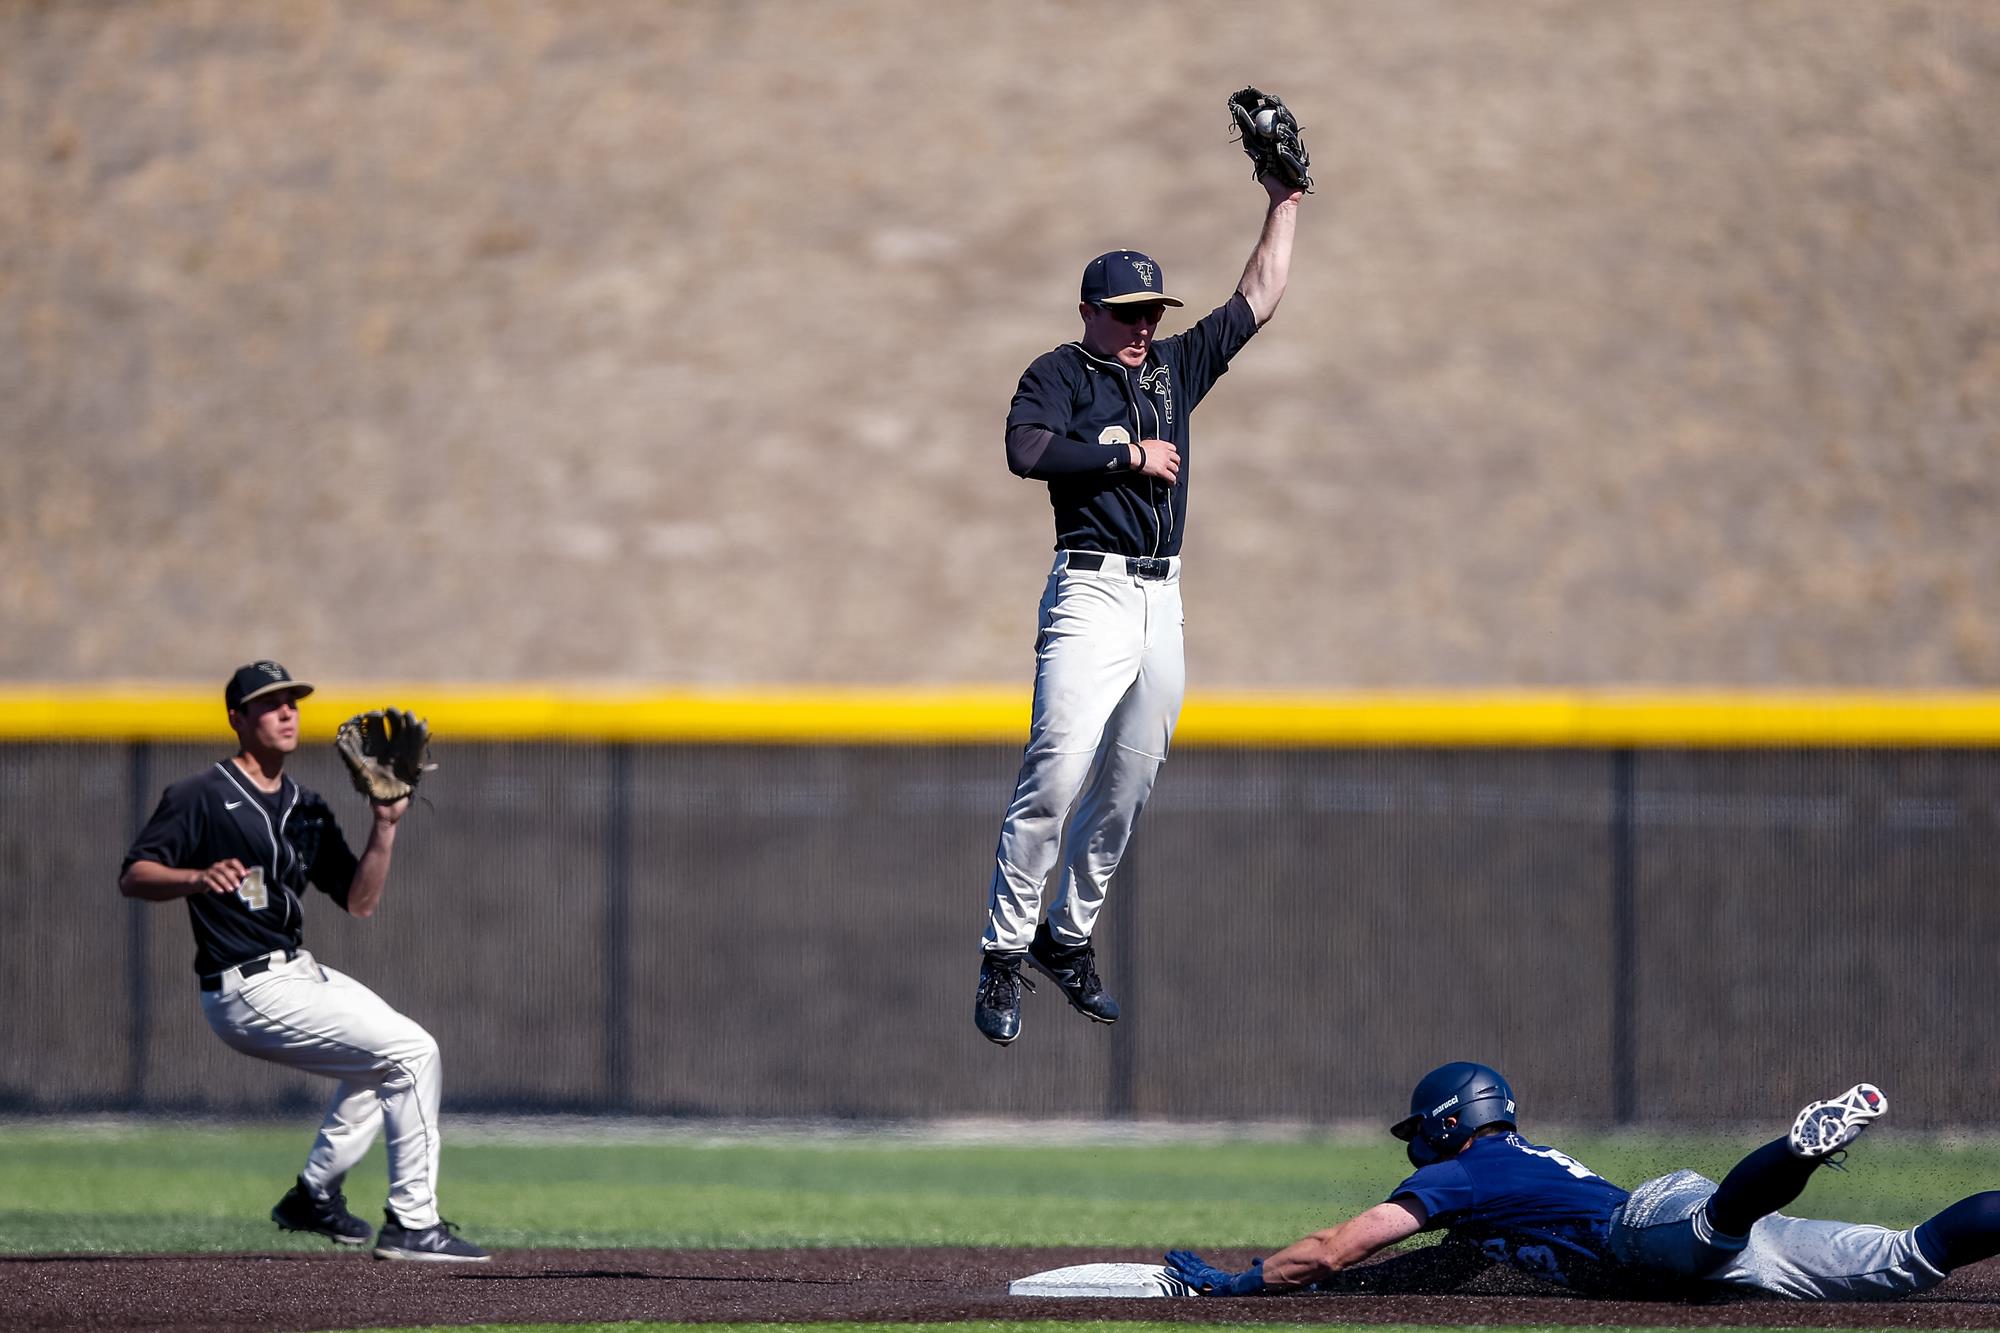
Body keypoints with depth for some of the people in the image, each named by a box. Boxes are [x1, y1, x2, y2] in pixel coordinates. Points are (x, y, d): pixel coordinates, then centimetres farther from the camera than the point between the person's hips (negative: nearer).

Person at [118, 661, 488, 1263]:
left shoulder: (306, 808, 14)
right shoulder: (201, 797, -9)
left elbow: (361, 901, 12)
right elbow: (132, 876, -17)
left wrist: (385, 824, 0)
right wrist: (198, 878, -34)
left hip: (297, 975, 10)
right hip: (249, 992, -10)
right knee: (412, 1050, -14)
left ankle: (314, 1193, 31)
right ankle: (411, 1224, -13)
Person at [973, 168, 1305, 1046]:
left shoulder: (1176, 368, 18)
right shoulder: (1060, 373, 1)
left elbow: (1255, 302, 23)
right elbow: (1026, 449, -18)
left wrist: (1283, 208, 19)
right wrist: (1130, 456, -12)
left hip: (1163, 602, 6)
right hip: (1092, 592, -6)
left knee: (1128, 785, 7)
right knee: (1057, 774, -16)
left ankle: (1069, 936, 19)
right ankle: (1004, 954, -12)